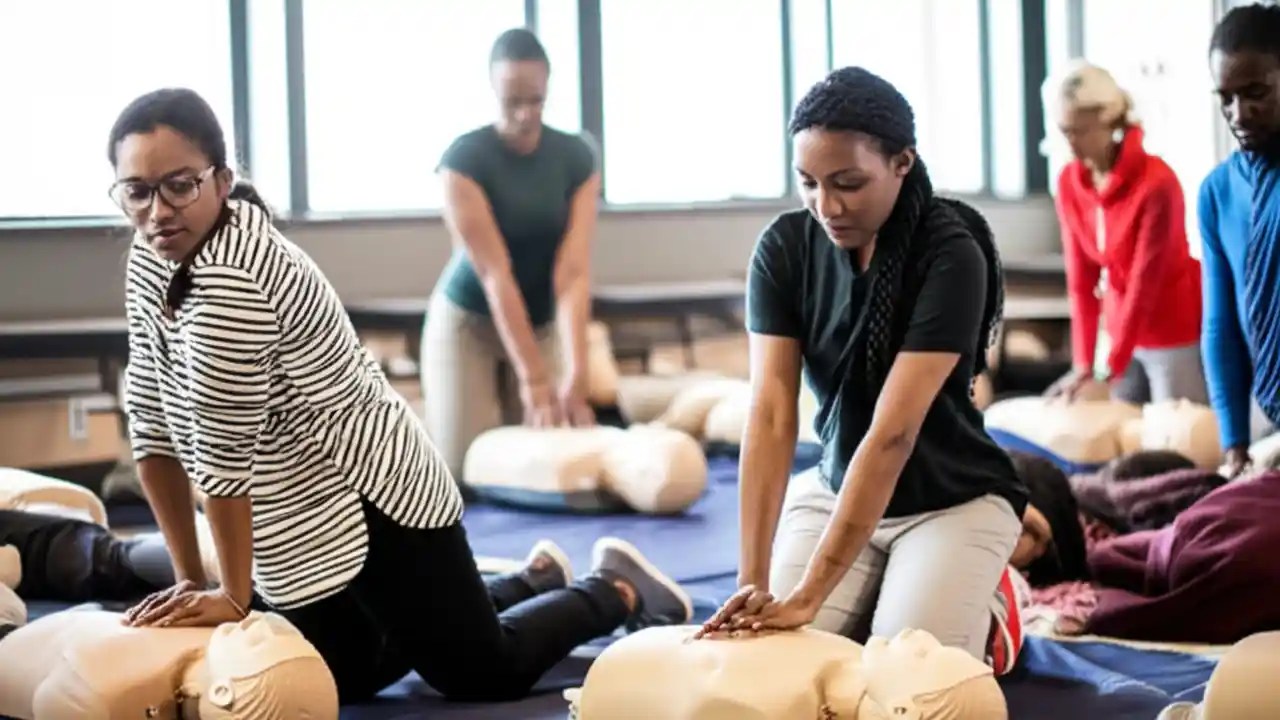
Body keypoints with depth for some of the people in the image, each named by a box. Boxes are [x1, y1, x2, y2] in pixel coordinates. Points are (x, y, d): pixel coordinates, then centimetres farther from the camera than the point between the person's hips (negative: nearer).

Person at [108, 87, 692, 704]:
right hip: (299, 523, 9)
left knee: (485, 673, 8)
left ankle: (615, 590, 34)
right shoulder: (154, 259, -3)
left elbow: (222, 452, -26)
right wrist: (189, 580, -1)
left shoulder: (231, 280, -32)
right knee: (339, 682, 26)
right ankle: (534, 580, 44)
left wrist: (234, 598, -17)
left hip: (371, 498, -9)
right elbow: (154, 423, 0)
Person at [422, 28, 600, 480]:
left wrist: (575, 375, -30)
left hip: (542, 324, 3)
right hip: (468, 322, -3)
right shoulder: (465, 160, -21)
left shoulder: (577, 159, -12)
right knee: (464, 469, -10)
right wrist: (534, 380, -30)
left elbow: (572, 273, -19)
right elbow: (494, 273, -26)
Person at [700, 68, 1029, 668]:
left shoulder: (951, 255, -25)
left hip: (952, 502, -4)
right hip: (833, 490, 4)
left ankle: (988, 602, 13)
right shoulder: (784, 248, -12)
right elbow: (770, 415, -19)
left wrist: (810, 594, -36)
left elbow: (893, 431, -31)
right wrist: (753, 581, -29)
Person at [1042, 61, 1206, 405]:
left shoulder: (1156, 182, -22)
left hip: (1175, 332, -6)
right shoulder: (1069, 183, -3)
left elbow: (1145, 282, -22)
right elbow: (1080, 277, -3)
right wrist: (1083, 365, -11)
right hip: (1123, 329, 6)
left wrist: (1110, 370, -23)